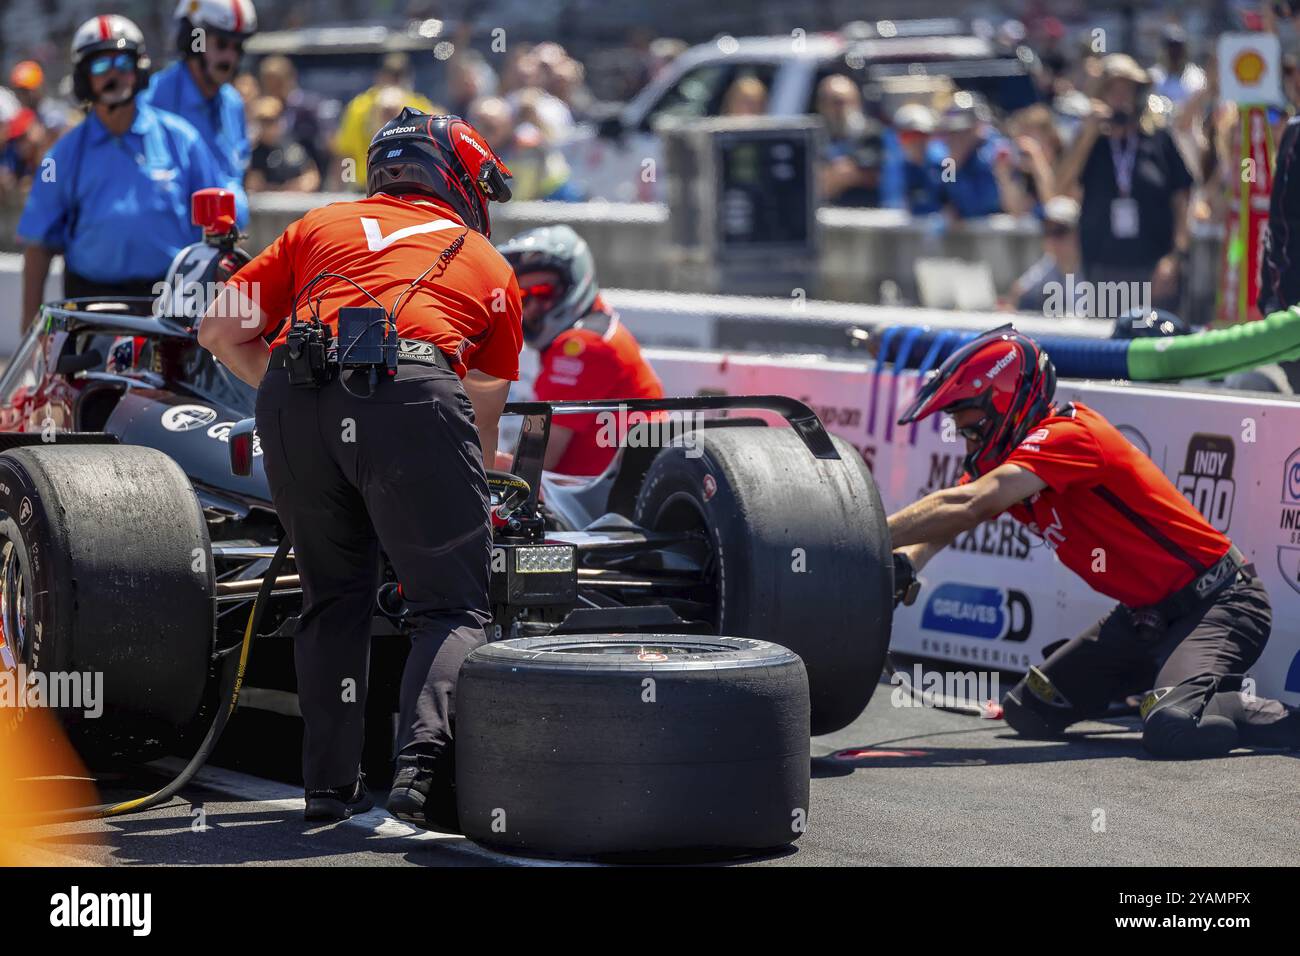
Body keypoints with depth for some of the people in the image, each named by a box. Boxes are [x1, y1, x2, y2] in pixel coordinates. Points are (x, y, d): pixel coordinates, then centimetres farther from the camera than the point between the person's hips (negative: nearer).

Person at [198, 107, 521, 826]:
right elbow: (482, 421, 34)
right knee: (453, 607, 4)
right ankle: (424, 765, -17)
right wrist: (467, 507, 50)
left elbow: (220, 330, 28)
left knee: (333, 599, 20)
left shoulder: (322, 225, 31)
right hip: (411, 394, -2)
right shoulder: (490, 265, 30)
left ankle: (330, 781, 16)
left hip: (292, 395, 2)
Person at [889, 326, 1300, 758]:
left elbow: (965, 507, -33)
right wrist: (902, 564, -25)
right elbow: (939, 526, -2)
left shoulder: (1064, 435, -22)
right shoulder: (1003, 460, 8)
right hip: (1146, 617, 10)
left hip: (1217, 604, -10)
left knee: (1172, 731, -33)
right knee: (1028, 713, 9)